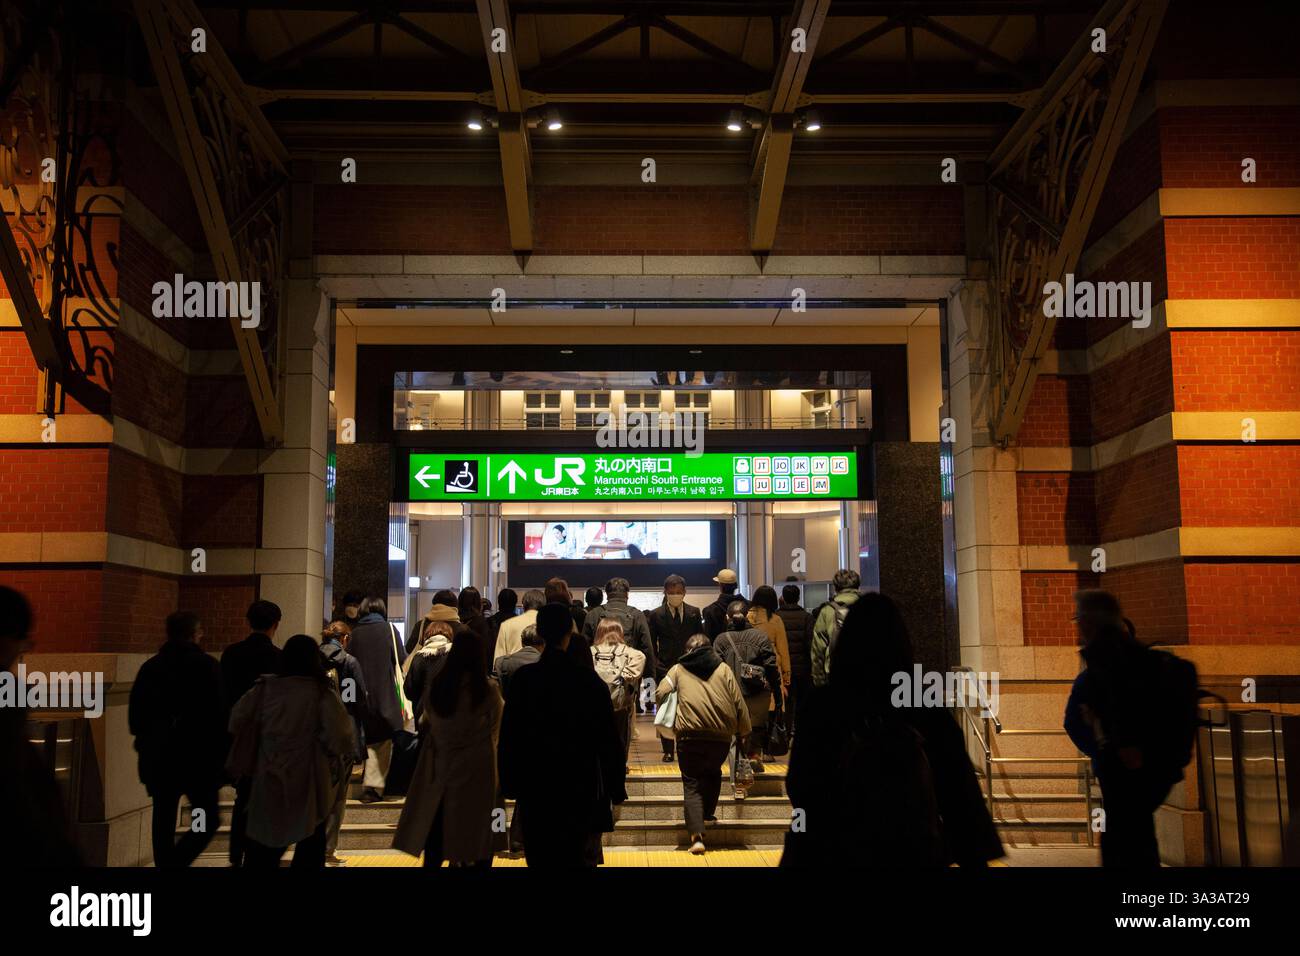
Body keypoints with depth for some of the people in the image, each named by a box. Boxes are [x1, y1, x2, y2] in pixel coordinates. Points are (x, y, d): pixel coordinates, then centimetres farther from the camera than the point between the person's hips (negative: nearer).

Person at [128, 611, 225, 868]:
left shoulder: (150, 666, 4)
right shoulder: (207, 666, -10)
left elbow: (135, 714, 9)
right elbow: (219, 714, -13)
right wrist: (221, 756, -5)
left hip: (159, 758, 5)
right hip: (198, 758, -5)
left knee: (163, 820, 15)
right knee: (208, 819, 4)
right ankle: (176, 862, -13)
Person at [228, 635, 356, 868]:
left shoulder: (264, 689, -4)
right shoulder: (322, 694, -13)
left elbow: (237, 724, 5)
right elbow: (341, 738, -19)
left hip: (268, 781, 3)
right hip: (309, 783, -2)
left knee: (264, 851, 13)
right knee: (310, 848, 13)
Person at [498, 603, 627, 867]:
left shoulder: (522, 679, -5)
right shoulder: (590, 681, -9)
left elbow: (509, 737, 0)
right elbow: (608, 741, -7)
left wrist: (510, 785, 11)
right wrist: (616, 793, 1)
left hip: (534, 791, 1)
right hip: (581, 793, -1)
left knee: (540, 857, 12)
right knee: (580, 858, 9)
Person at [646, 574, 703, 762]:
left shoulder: (694, 613, 6)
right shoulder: (656, 615, 1)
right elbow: (651, 645, 4)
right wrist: (656, 666, -4)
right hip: (665, 669, -1)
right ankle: (668, 750, 10)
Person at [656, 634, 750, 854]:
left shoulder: (678, 669, 8)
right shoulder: (723, 669, 10)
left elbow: (660, 693, -3)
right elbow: (739, 702, 7)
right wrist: (744, 731, 16)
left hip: (689, 735, -2)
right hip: (721, 736, 2)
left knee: (692, 784, 2)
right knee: (713, 773, 29)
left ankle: (696, 835, -11)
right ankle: (707, 815, 35)